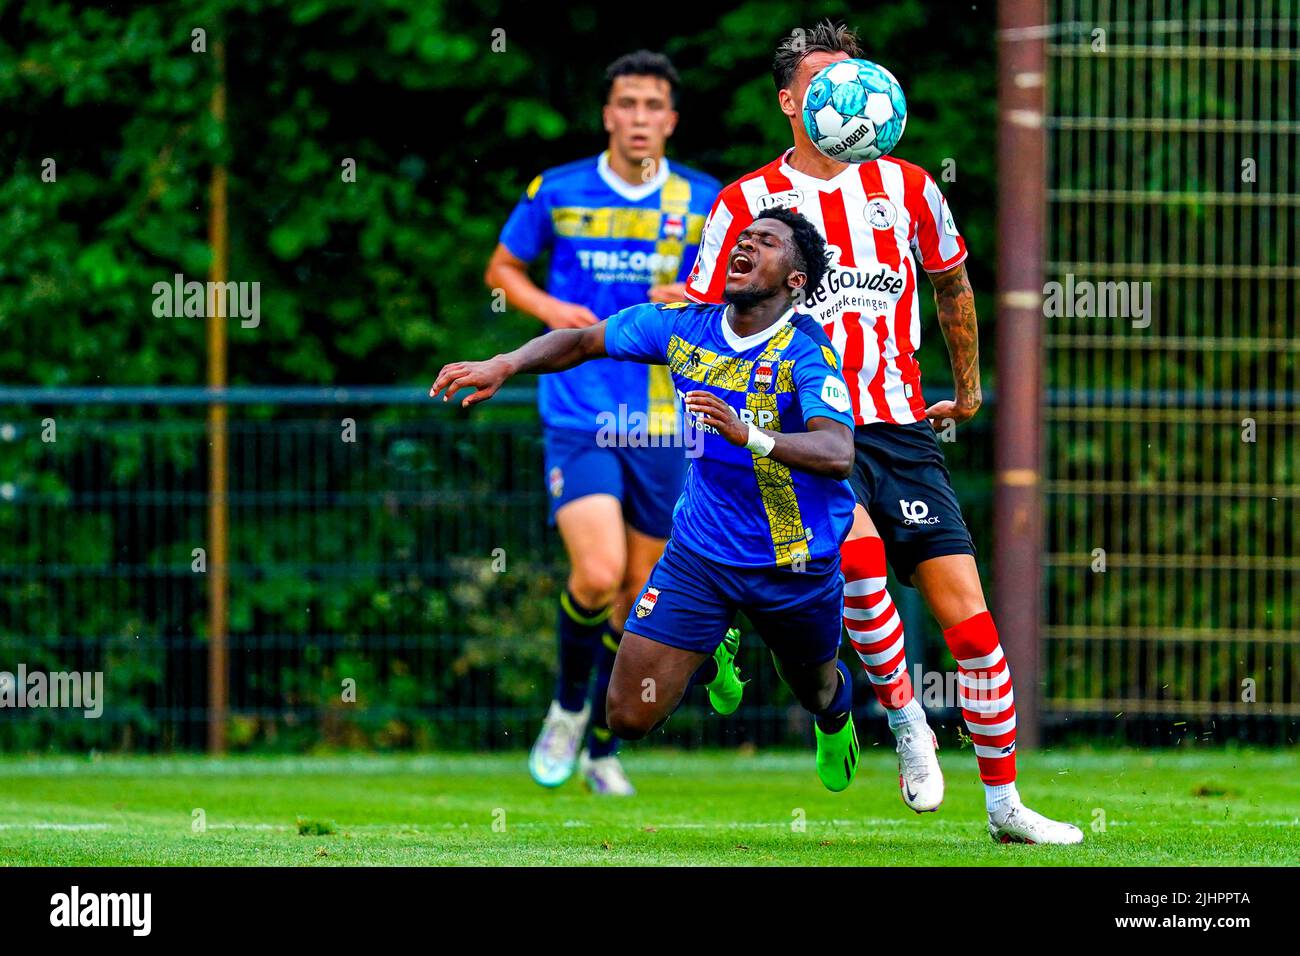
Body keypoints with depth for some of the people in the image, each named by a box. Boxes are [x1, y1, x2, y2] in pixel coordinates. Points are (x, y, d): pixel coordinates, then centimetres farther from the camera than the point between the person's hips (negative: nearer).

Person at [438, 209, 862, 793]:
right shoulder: (683, 327, -7)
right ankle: (706, 656, 30)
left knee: (817, 689, 22)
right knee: (629, 719, -5)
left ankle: (835, 719, 63)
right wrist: (504, 366, -14)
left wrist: (750, 435, -54)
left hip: (796, 566, -3)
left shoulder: (806, 351, -22)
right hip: (699, 553, 3)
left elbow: (838, 453, -37)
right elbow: (580, 342, 4)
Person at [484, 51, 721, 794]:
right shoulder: (557, 194, -1)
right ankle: (569, 705, 9)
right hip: (578, 418, -2)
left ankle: (604, 747, 23)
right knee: (598, 574, -18)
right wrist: (549, 309, -6)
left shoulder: (704, 203, 3)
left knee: (640, 594, 5)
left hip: (662, 424, 2)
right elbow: (502, 269, 13)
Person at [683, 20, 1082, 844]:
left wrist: (967, 391, 33)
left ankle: (1005, 804, 8)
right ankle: (904, 720, -15)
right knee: (858, 546, -34)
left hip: (902, 428, 3)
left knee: (969, 618, -3)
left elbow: (953, 283, 26)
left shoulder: (905, 186, 9)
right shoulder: (748, 202, 1)